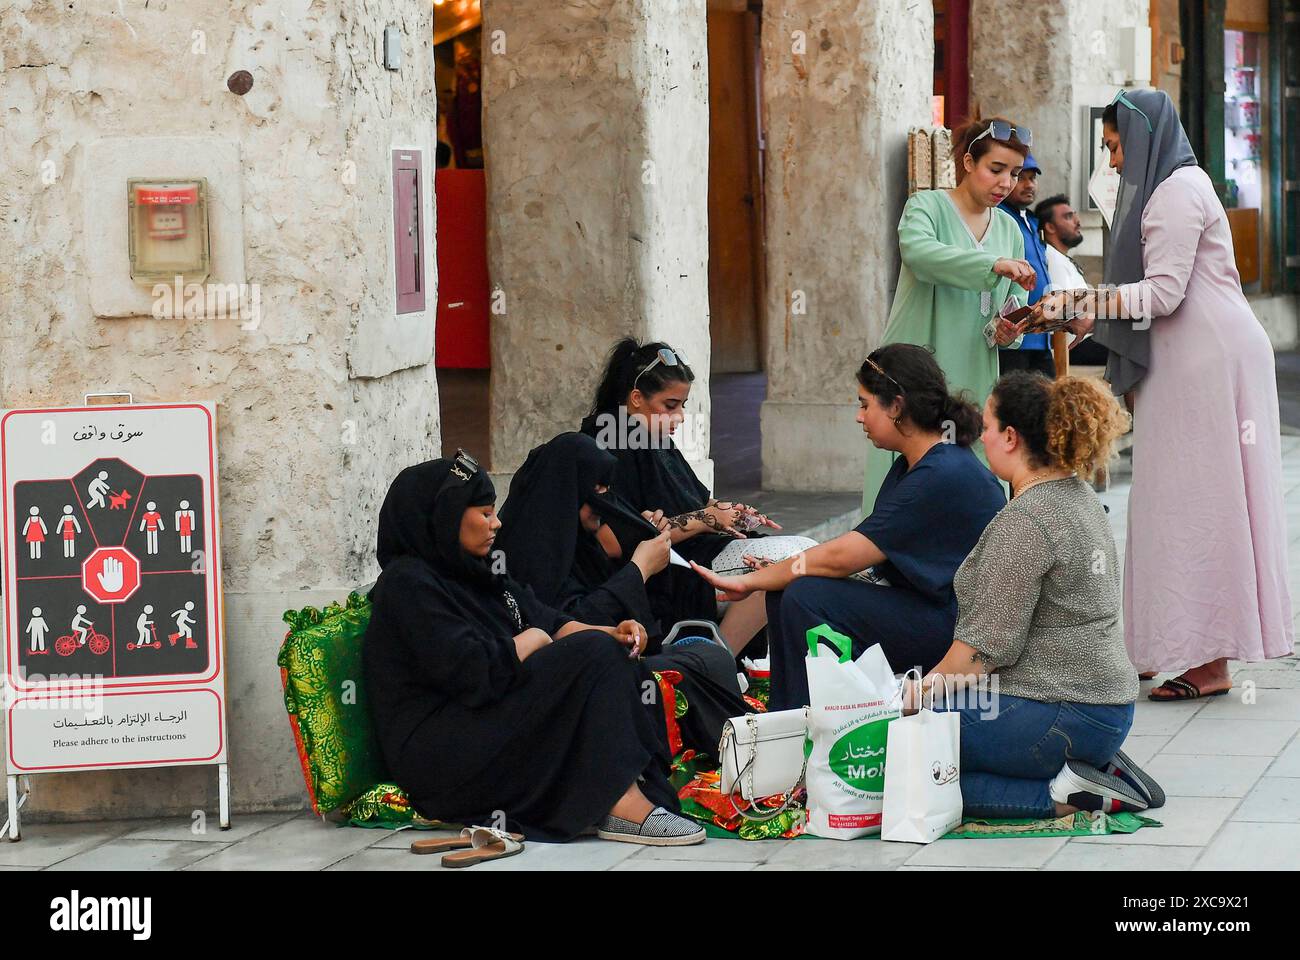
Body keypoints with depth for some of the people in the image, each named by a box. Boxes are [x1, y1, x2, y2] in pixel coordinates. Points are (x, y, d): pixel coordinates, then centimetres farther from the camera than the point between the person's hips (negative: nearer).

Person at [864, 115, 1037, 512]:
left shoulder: (1010, 230, 15)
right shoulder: (927, 207, -2)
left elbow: (1013, 304, 18)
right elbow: (918, 251, -25)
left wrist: (1008, 330, -6)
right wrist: (994, 265, -36)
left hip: (974, 381, 5)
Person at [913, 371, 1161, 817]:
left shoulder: (1024, 521, -18)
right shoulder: (1077, 494, 13)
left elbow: (988, 644, -19)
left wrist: (922, 693, -5)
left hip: (1056, 718, -10)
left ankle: (1059, 795, -11)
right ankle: (1092, 766, 8)